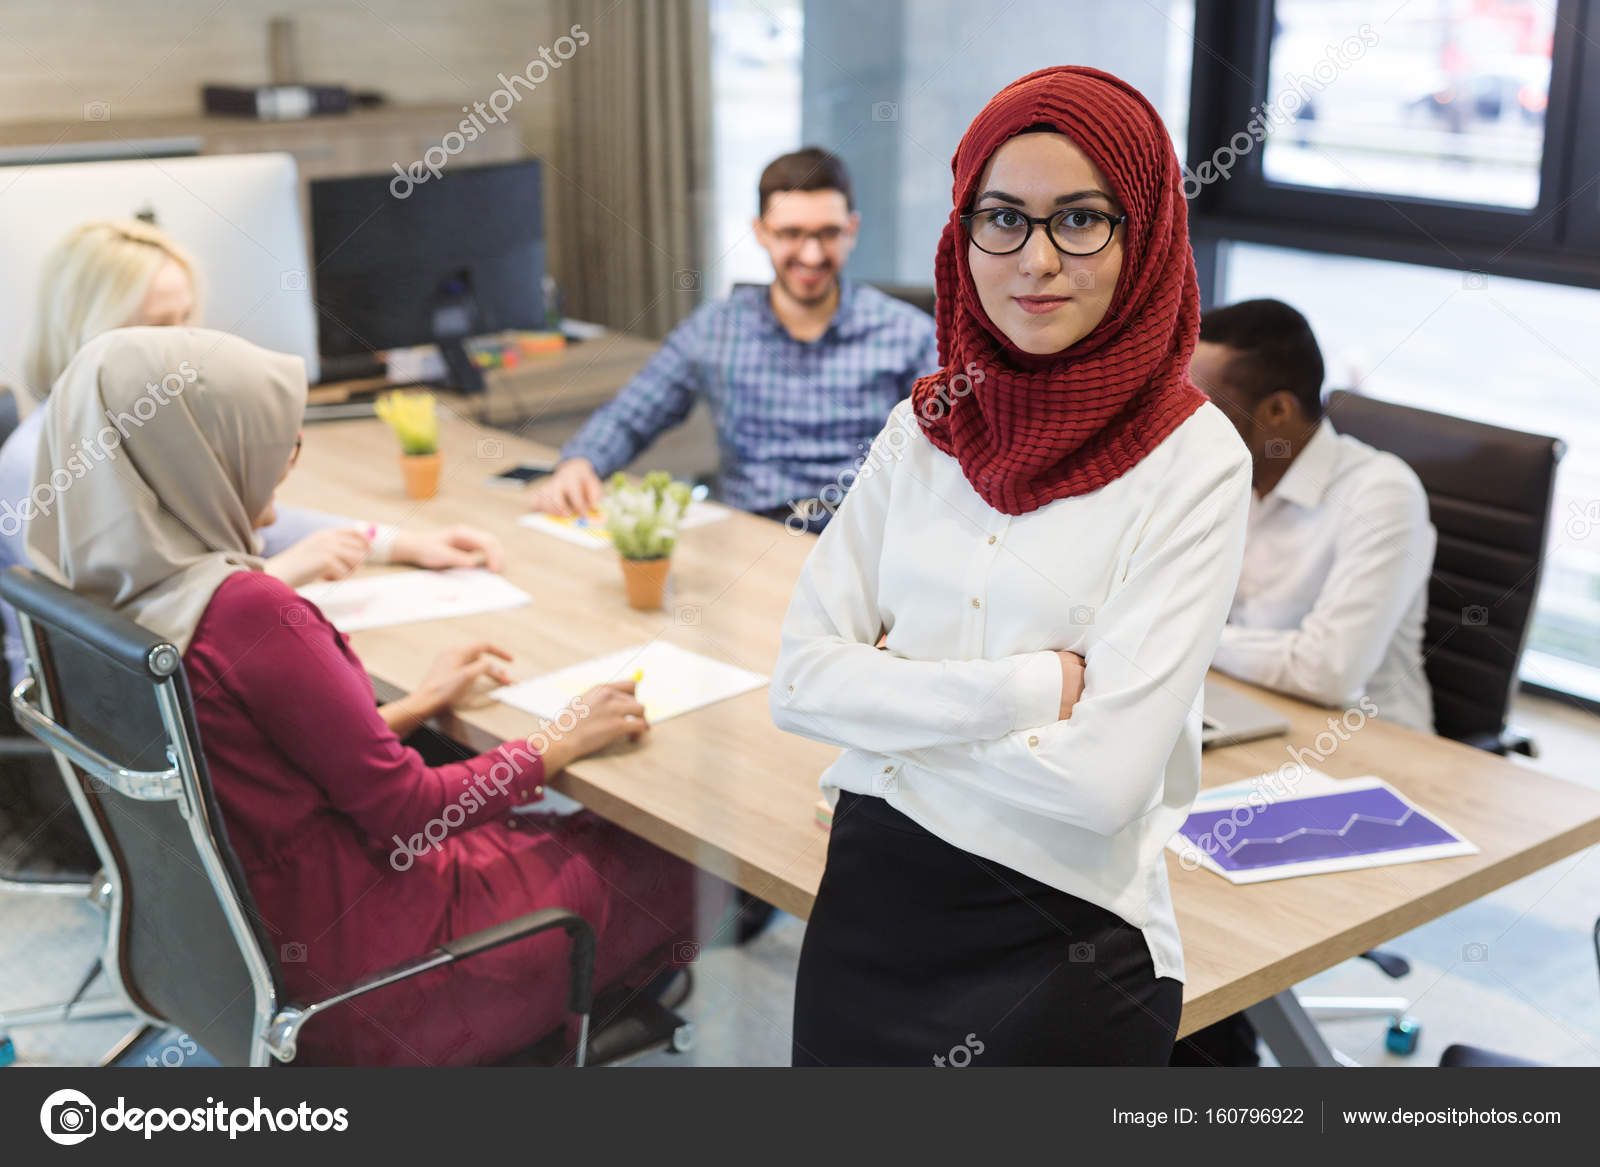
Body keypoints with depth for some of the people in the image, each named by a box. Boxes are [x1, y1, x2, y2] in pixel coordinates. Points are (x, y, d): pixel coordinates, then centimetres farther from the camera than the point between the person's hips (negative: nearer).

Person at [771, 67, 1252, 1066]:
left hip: (1061, 946, -4)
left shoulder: (1193, 459, -12)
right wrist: (1029, 687, -16)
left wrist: (890, 704, -11)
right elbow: (801, 680, -6)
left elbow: (1104, 777, -20)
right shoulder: (926, 427, 1)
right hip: (866, 906, 5)